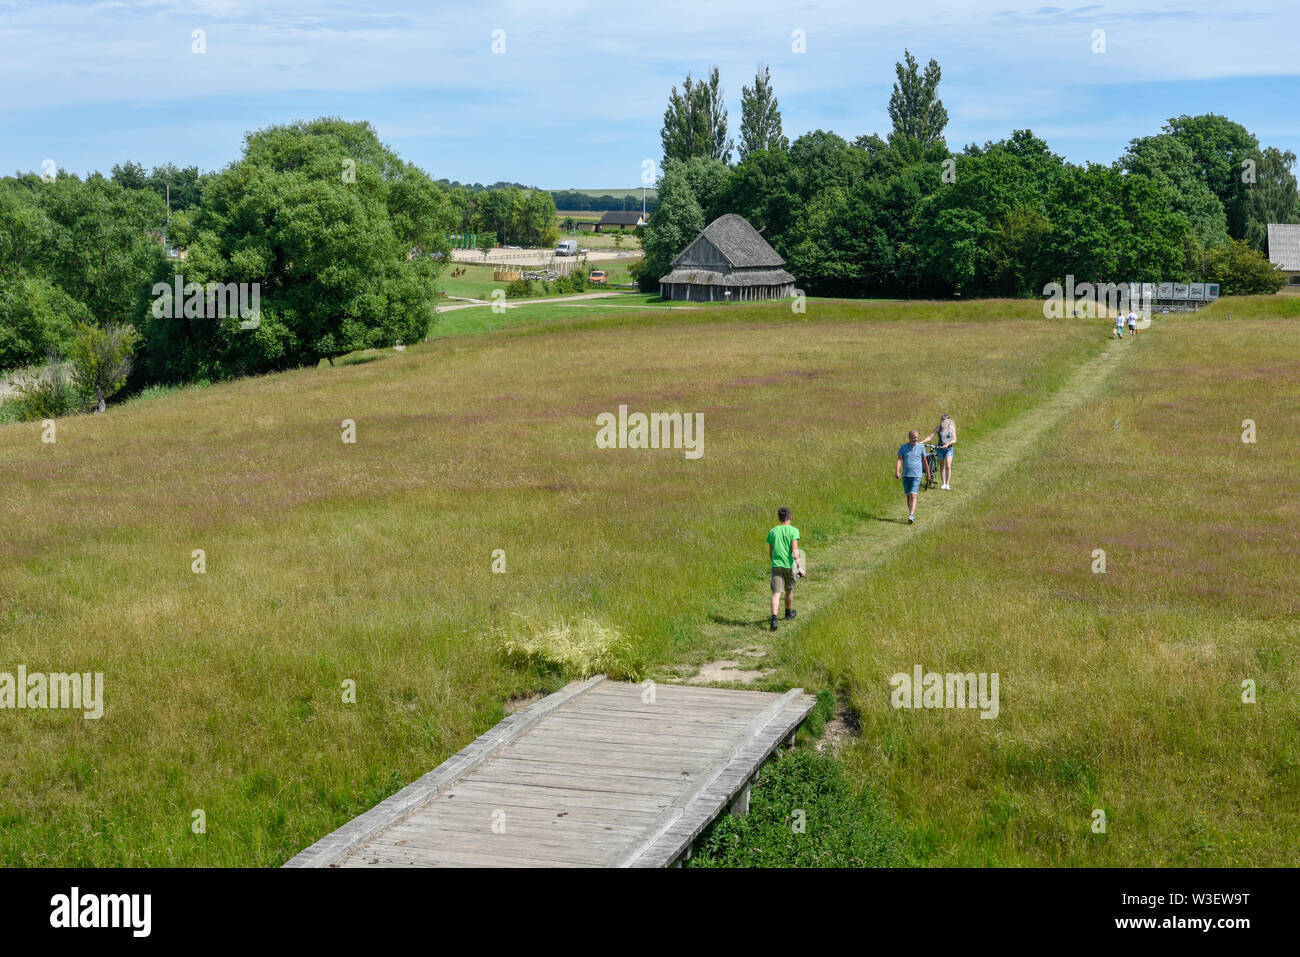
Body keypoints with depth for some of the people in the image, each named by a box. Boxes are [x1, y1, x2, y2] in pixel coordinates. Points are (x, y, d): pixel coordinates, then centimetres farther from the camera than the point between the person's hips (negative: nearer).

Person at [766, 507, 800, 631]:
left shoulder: (773, 531, 6)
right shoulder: (794, 531, -4)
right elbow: (795, 551, -13)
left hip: (776, 565, 1)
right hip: (789, 565, -1)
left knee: (776, 593, -6)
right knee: (789, 590, 21)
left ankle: (774, 617, -25)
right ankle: (789, 613, 41)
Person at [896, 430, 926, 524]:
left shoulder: (921, 447, 1)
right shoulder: (903, 447, 3)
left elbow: (924, 461, 12)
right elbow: (899, 460, -4)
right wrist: (897, 471, -18)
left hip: (917, 475, -3)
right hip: (906, 475, 3)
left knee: (913, 495, -15)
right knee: (908, 496, 11)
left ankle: (911, 515, -22)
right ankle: (912, 514, 26)